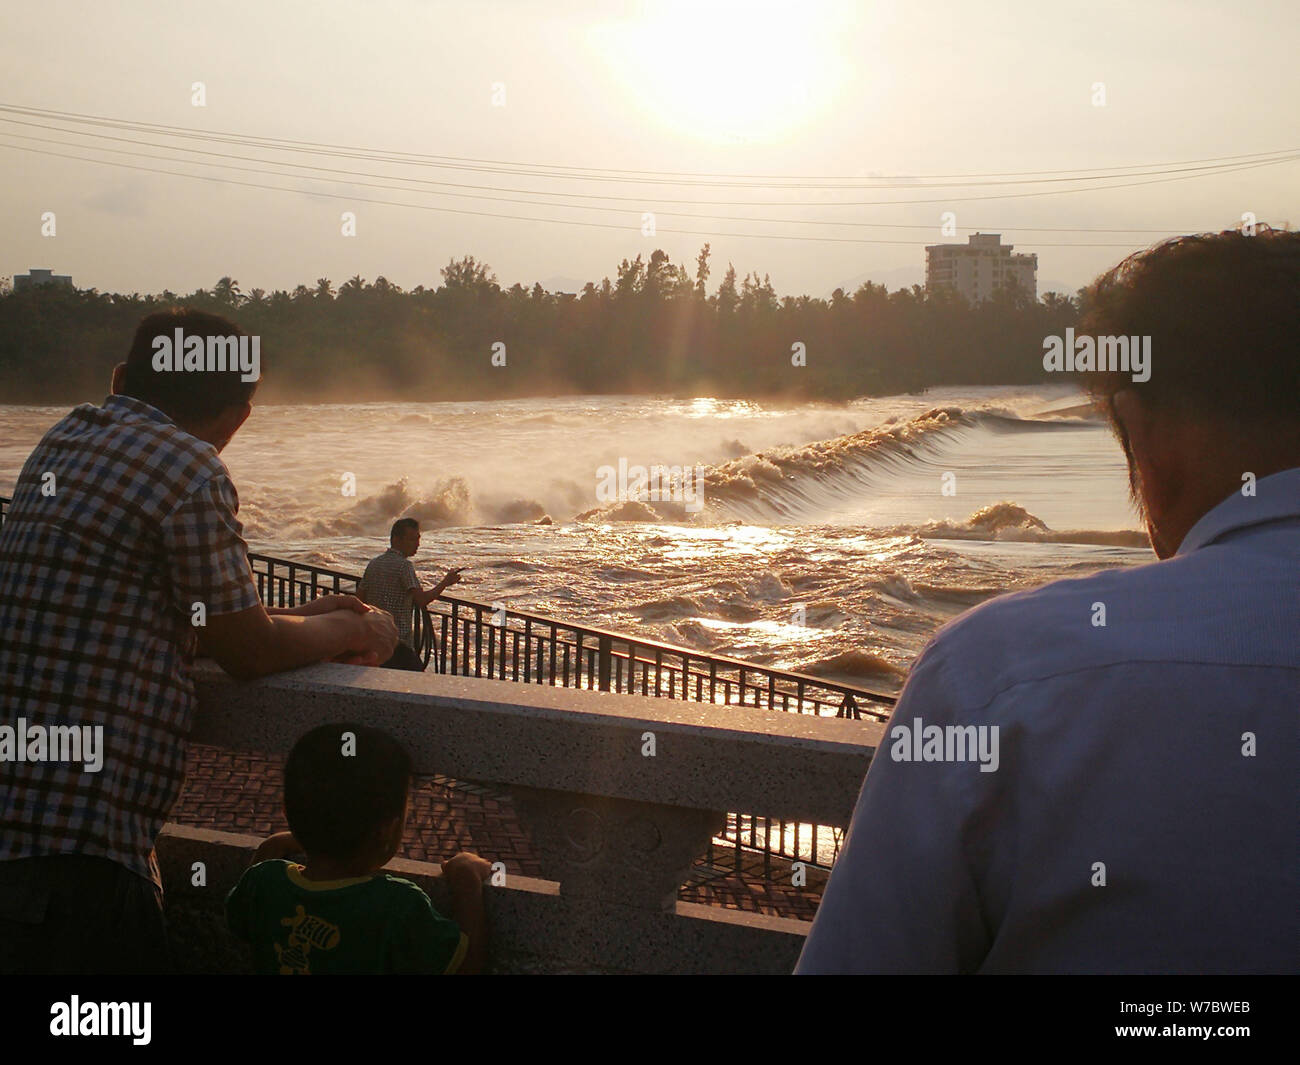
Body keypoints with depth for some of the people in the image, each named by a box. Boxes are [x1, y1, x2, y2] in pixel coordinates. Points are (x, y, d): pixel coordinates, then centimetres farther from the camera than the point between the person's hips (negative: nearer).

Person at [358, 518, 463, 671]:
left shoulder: (373, 563, 12)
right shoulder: (404, 565, -11)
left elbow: (359, 598, 13)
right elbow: (422, 600, -17)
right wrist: (445, 582, -6)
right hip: (397, 639, -8)